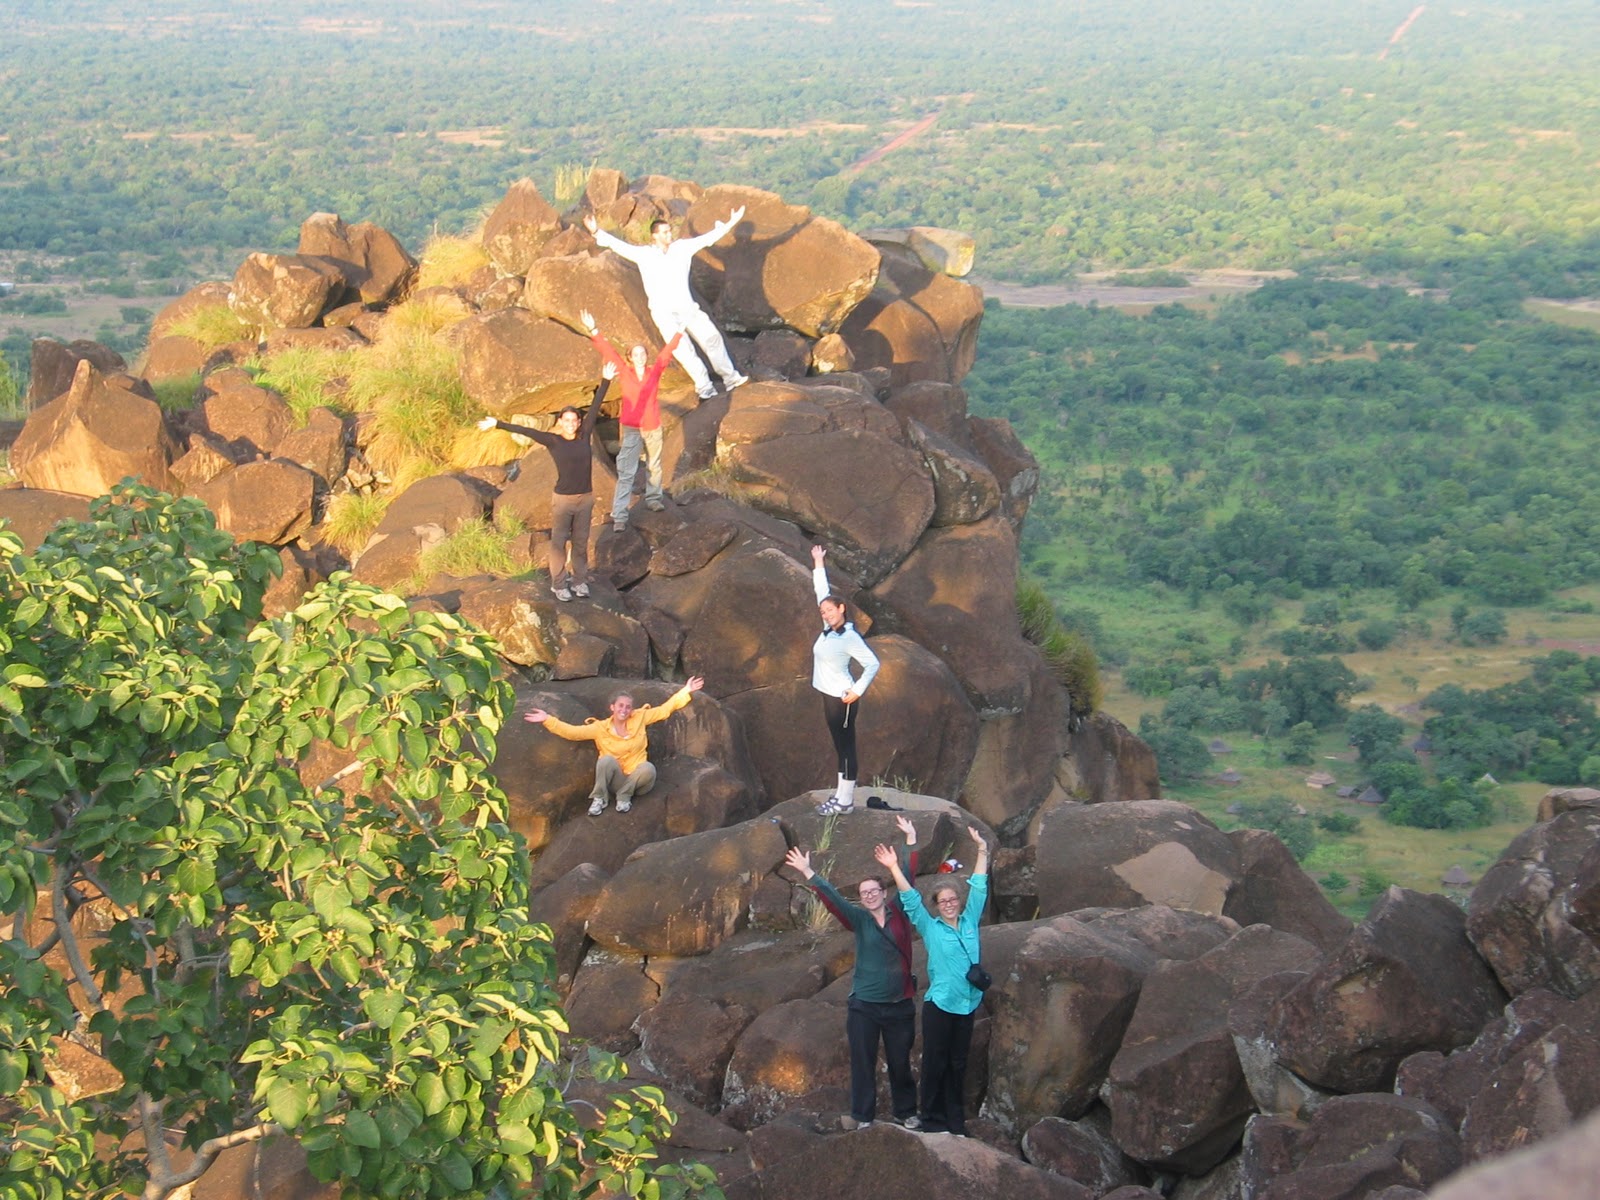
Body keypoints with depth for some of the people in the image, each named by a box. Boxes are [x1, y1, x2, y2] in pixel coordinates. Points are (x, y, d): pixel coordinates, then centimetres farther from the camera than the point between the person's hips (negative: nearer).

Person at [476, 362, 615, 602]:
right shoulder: (553, 441, -7)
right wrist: (498, 424, -11)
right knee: (559, 543, 8)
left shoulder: (584, 436, 0)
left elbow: (594, 408, 2)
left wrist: (605, 381, 6)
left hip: (586, 499, 3)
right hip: (562, 499, -3)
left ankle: (580, 580, 28)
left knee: (581, 542, 15)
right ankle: (558, 584, 17)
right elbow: (525, 431, -9)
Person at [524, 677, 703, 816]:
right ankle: (599, 799, -12)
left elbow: (664, 710, 6)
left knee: (648, 768, -33)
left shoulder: (639, 719, 2)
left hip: (635, 781, 1)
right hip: (615, 780, -1)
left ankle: (625, 796, -9)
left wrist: (686, 691, -1)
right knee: (607, 760, -32)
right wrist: (548, 720, -19)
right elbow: (572, 732, -8)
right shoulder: (601, 728, -2)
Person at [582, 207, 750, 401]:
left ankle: (730, 377, 11)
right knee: (683, 350, -9)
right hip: (664, 312, -3)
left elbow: (708, 238, 7)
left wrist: (729, 224, 5)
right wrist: (597, 233, -20)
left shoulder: (682, 247, 4)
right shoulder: (644, 254, -3)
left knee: (711, 337, -1)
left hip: (687, 307, 3)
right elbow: (619, 245, -9)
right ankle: (704, 386, 1)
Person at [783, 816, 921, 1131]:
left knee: (900, 1062, 10)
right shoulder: (859, 919, 0)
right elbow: (832, 898, -10)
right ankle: (862, 1116, 10)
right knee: (863, 1062, 3)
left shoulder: (898, 912, 1)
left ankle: (906, 1112, 23)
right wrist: (808, 874, -21)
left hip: (899, 1004, 0)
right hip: (864, 1005, 0)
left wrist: (911, 842, -1)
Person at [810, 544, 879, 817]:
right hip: (829, 696, 8)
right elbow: (823, 593, 16)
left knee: (846, 747, -3)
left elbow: (872, 664, -15)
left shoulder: (850, 638, -16)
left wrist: (857, 691, -18)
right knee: (840, 747, 13)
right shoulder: (829, 629, 5)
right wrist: (818, 564, 19)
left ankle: (845, 802, 0)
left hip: (842, 699, -8)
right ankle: (842, 794, 19)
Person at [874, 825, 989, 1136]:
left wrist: (982, 851, 13)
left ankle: (956, 1122, 15)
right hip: (939, 1004, -3)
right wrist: (894, 868, -14)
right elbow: (911, 899, -6)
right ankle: (932, 1122, 6)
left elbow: (979, 888, 13)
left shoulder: (969, 922, 9)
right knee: (935, 1064, 0)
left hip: (967, 1004, 3)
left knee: (958, 1065, 10)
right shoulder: (931, 928, 1)